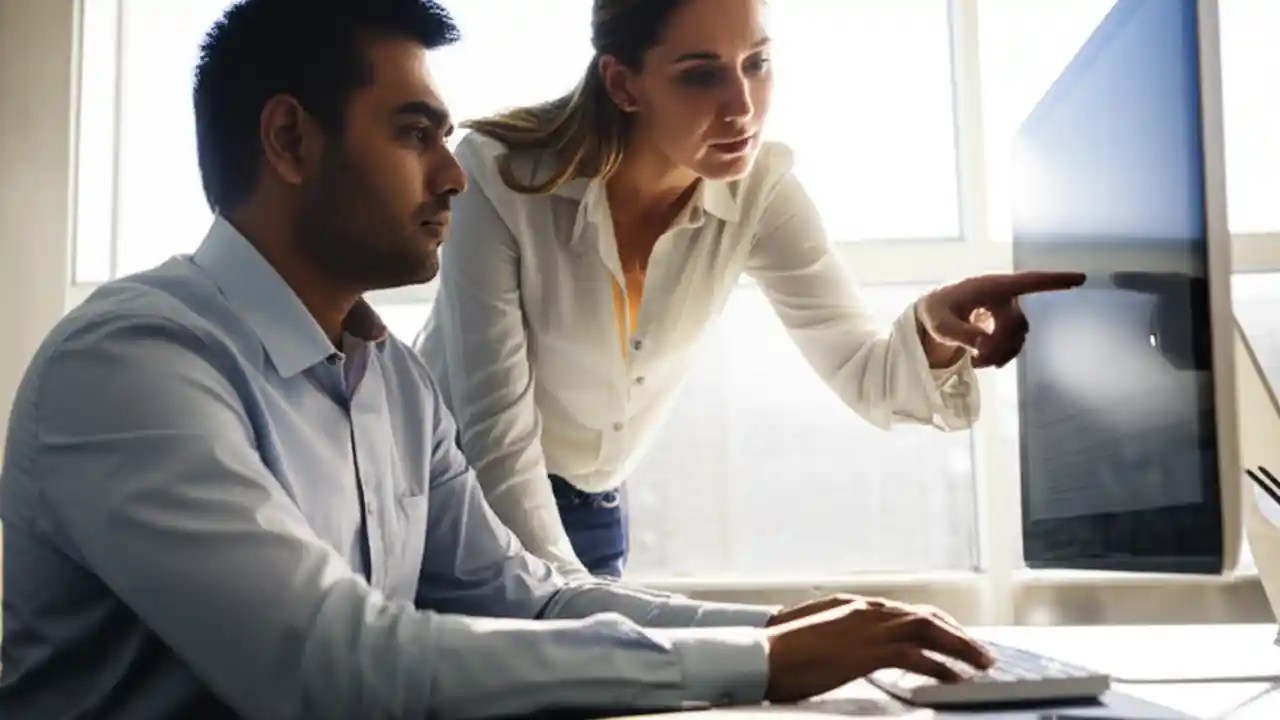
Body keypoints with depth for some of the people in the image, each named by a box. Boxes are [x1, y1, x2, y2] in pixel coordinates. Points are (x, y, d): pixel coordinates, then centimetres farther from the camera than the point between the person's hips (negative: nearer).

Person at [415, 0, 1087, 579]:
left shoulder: (760, 189, -15)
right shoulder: (500, 173, -27)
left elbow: (867, 376, -18)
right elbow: (496, 434, -25)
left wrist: (932, 332, -40)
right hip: (454, 489, -3)